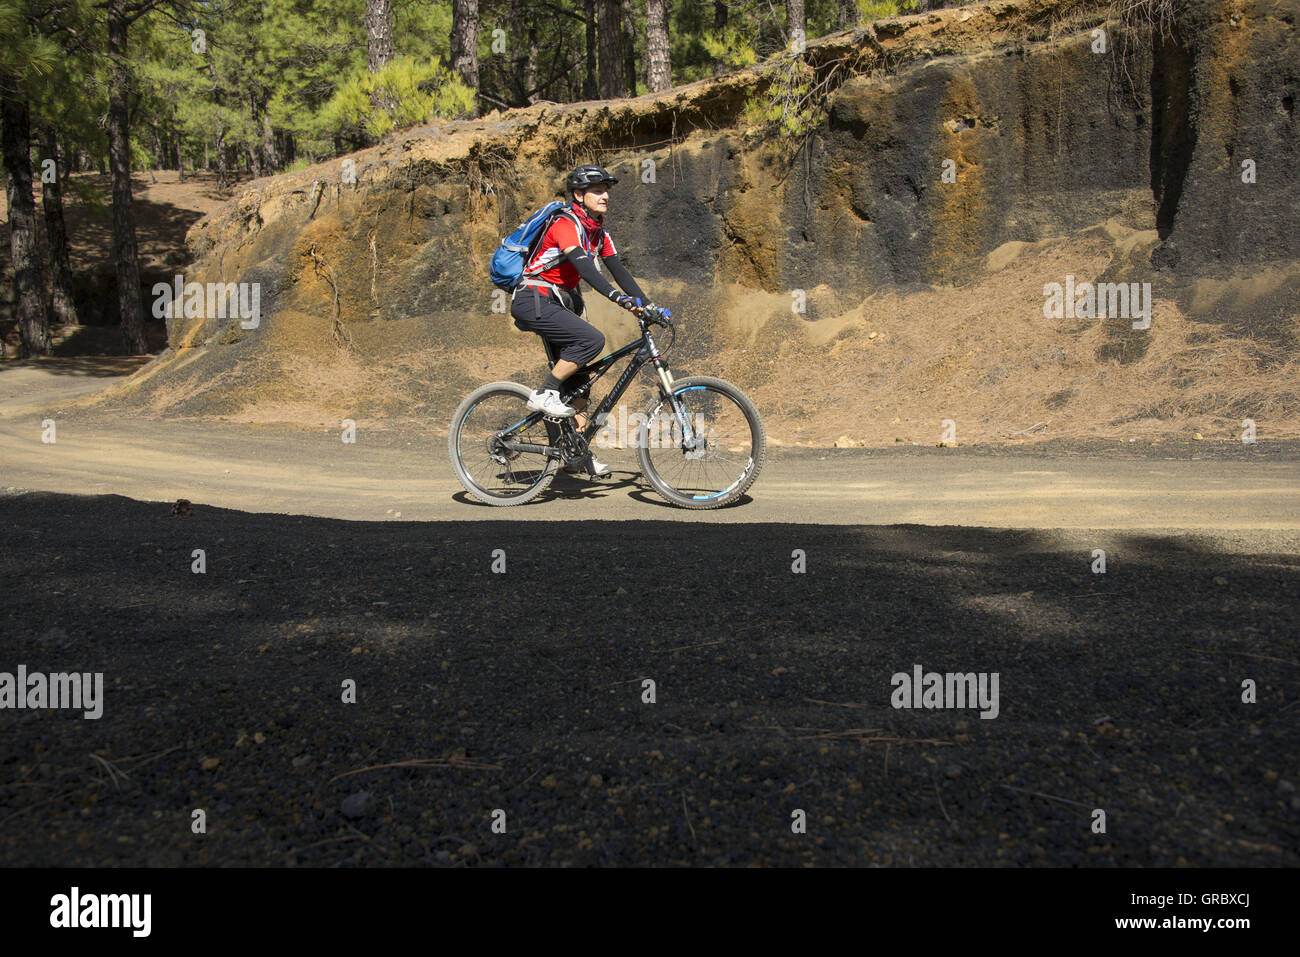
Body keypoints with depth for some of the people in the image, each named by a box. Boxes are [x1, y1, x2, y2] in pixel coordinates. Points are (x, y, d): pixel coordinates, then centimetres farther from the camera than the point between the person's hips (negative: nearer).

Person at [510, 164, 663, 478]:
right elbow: (582, 265, -32)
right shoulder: (565, 224, -18)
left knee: (577, 376, 5)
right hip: (533, 300, -9)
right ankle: (544, 394, -16)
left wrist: (646, 304, -5)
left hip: (558, 303, 9)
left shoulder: (597, 232, 10)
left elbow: (617, 269, 6)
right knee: (592, 339, -28)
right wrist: (619, 298, -43)